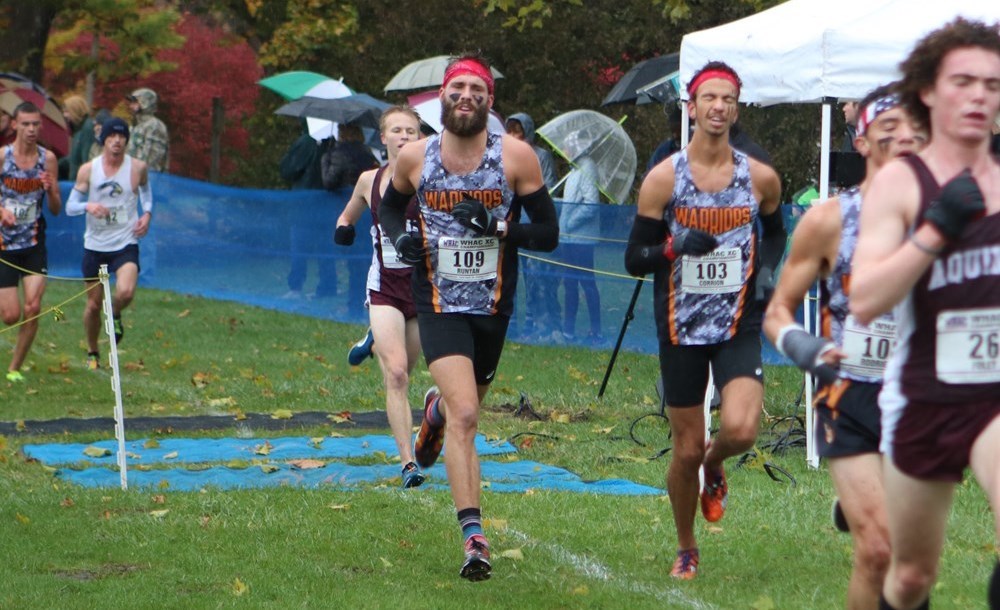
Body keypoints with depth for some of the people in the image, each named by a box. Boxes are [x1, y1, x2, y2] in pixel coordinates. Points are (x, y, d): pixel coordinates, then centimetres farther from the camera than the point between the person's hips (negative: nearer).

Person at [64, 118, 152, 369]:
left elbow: (146, 190, 19)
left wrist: (147, 214, 1)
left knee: (126, 292, -25)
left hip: (126, 244, -1)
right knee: (94, 304, 8)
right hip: (95, 245, 1)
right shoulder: (88, 170, -4)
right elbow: (70, 205, 0)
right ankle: (92, 353, 30)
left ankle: (116, 315, 11)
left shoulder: (138, 168, -4)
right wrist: (88, 206, -22)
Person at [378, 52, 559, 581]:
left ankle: (436, 410, 60)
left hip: (493, 305, 2)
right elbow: (390, 205, 18)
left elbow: (548, 234, -4)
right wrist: (399, 237, -4)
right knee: (465, 418, -18)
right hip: (440, 304, -2)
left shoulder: (516, 156, -7)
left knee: (464, 405, 21)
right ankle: (474, 537, -18)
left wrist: (497, 226, -21)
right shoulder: (414, 157, -3)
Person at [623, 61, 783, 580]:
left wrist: (767, 270, 1)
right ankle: (686, 551, 27)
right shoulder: (663, 179, -5)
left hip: (740, 327, 0)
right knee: (686, 450, 5)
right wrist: (676, 247, -21)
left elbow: (775, 234, 21)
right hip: (682, 328, 0)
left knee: (740, 429, -22)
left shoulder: (761, 179, 0)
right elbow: (634, 258, -2)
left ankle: (715, 465, 15)